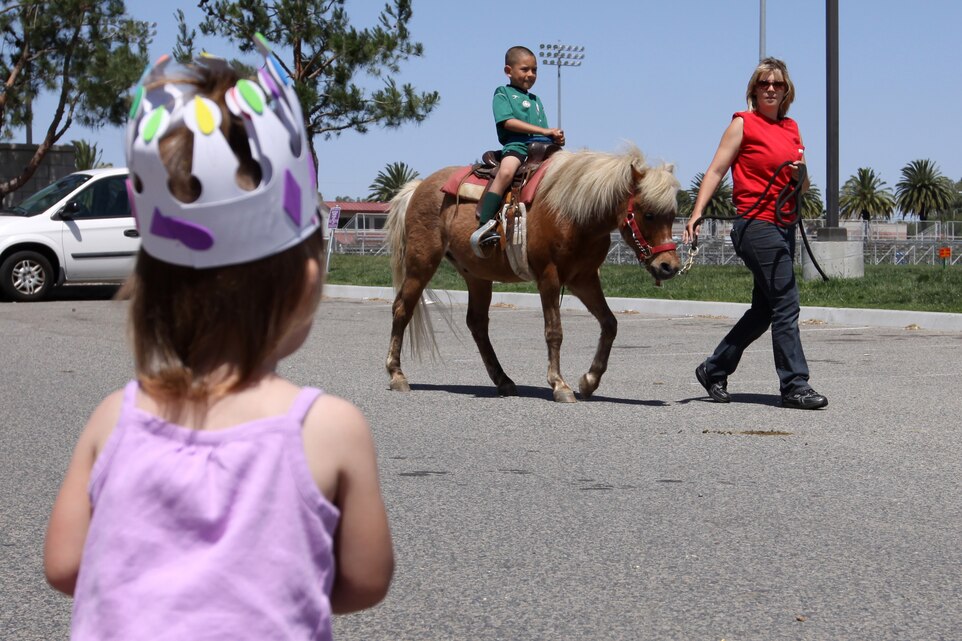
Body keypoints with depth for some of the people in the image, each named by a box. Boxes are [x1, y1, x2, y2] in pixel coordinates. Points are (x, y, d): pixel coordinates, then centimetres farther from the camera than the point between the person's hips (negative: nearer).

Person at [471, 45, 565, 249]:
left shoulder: (536, 100, 31)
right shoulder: (503, 93, 11)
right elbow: (508, 122, -6)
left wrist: (556, 137, -3)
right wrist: (543, 131, -11)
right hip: (515, 144, -7)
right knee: (506, 171, -34)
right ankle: (484, 225, -41)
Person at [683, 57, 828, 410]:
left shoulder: (791, 128, 15)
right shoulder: (743, 123, -3)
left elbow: (803, 186, 20)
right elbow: (716, 170, -7)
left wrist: (800, 172, -4)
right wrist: (697, 213, -19)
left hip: (785, 227, 8)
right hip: (756, 225, -8)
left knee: (765, 308, 13)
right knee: (786, 305, -11)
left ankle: (714, 369, 25)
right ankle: (795, 385, -6)